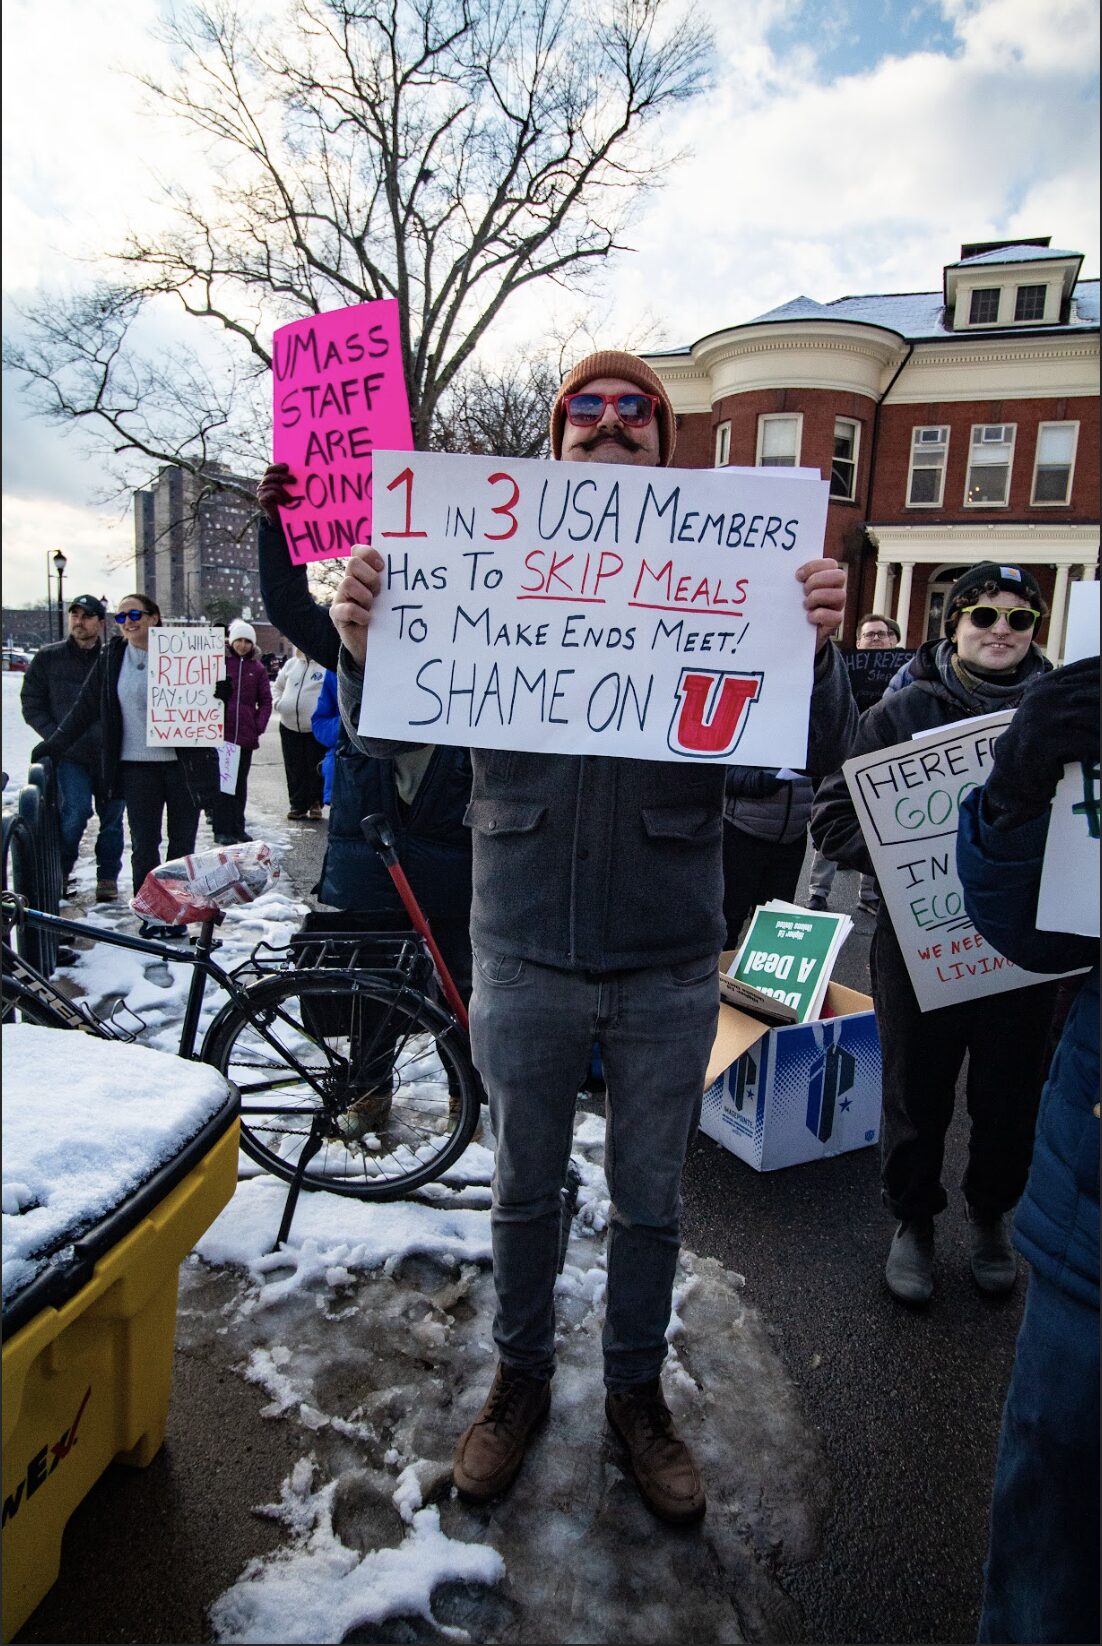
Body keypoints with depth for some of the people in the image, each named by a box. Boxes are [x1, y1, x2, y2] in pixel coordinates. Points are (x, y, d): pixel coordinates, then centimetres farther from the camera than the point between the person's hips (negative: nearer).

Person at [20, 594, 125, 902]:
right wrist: (56, 737, -4)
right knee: (76, 812, -13)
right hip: (71, 755, -1)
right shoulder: (48, 658, 5)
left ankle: (108, 877, 21)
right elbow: (31, 705, 8)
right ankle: (59, 872, 9)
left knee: (112, 816, 6)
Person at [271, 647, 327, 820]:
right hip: (289, 726, 5)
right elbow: (277, 686, 23)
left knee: (315, 769, 3)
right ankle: (298, 804, 18)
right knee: (294, 769, 9)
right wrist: (277, 702, 6)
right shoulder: (291, 664, 12)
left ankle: (315, 803, 17)